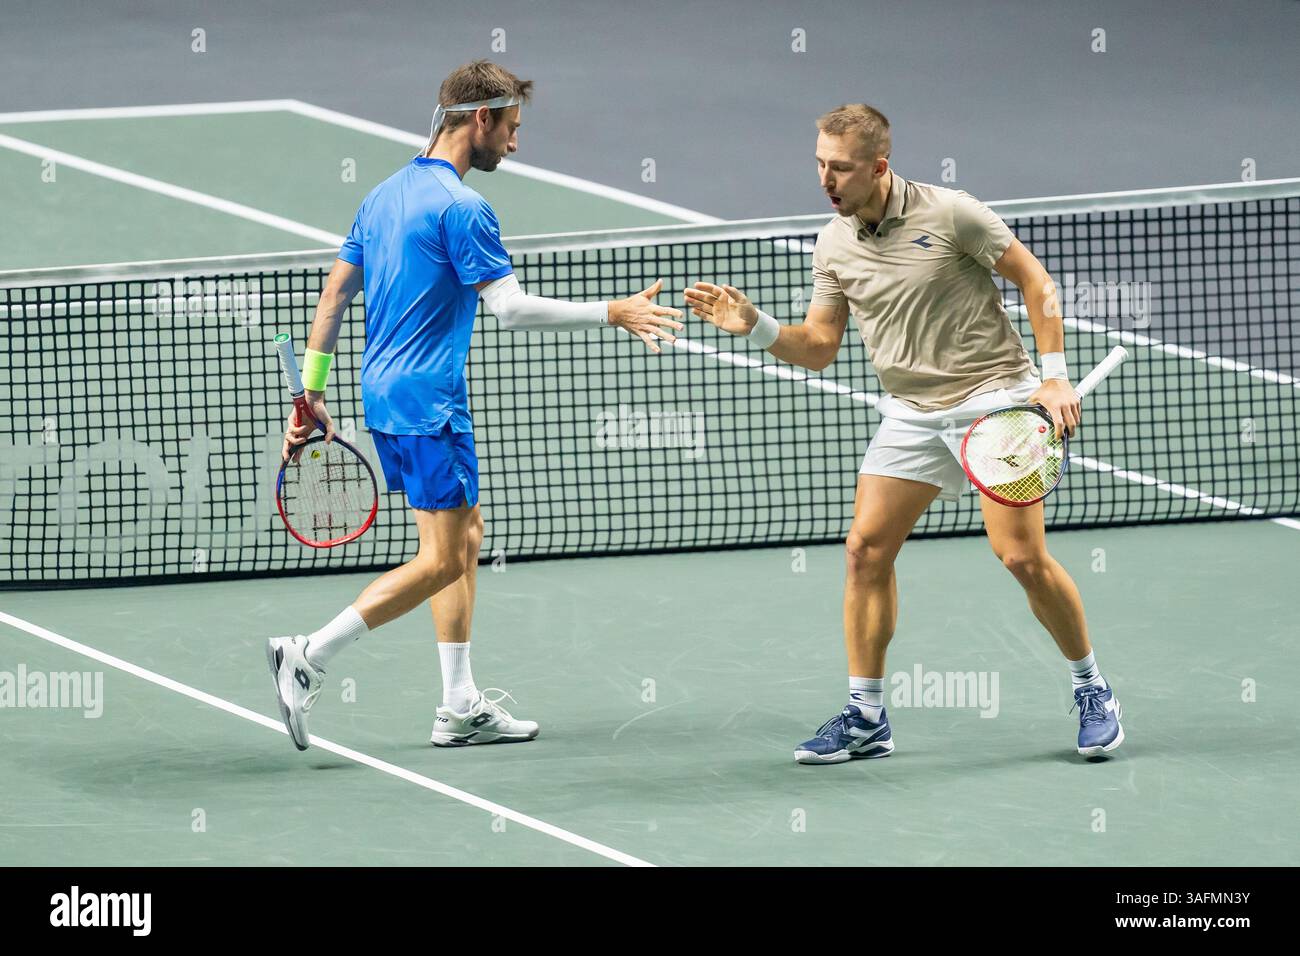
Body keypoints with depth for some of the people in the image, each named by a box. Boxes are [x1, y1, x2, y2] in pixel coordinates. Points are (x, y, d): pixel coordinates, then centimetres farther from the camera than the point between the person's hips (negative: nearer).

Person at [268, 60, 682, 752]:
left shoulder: (386, 194, 13)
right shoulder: (459, 207, -15)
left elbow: (335, 292, 15)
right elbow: (511, 308, -20)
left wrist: (311, 391, 18)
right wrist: (614, 314, -15)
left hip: (384, 398, 10)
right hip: (427, 407, -10)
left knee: (465, 535, 15)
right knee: (443, 560, -6)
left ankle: (460, 708, 14)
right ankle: (308, 657, -7)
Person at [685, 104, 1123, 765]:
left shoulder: (949, 213, -13)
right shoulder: (833, 246, 2)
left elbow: (1034, 280, -5)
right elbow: (818, 348, 7)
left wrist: (1054, 376, -10)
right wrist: (754, 326, -11)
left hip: (993, 396, -5)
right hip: (911, 413, 5)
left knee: (1022, 556, -11)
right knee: (866, 549, -4)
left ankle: (1092, 690, 9)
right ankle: (865, 717, 6)